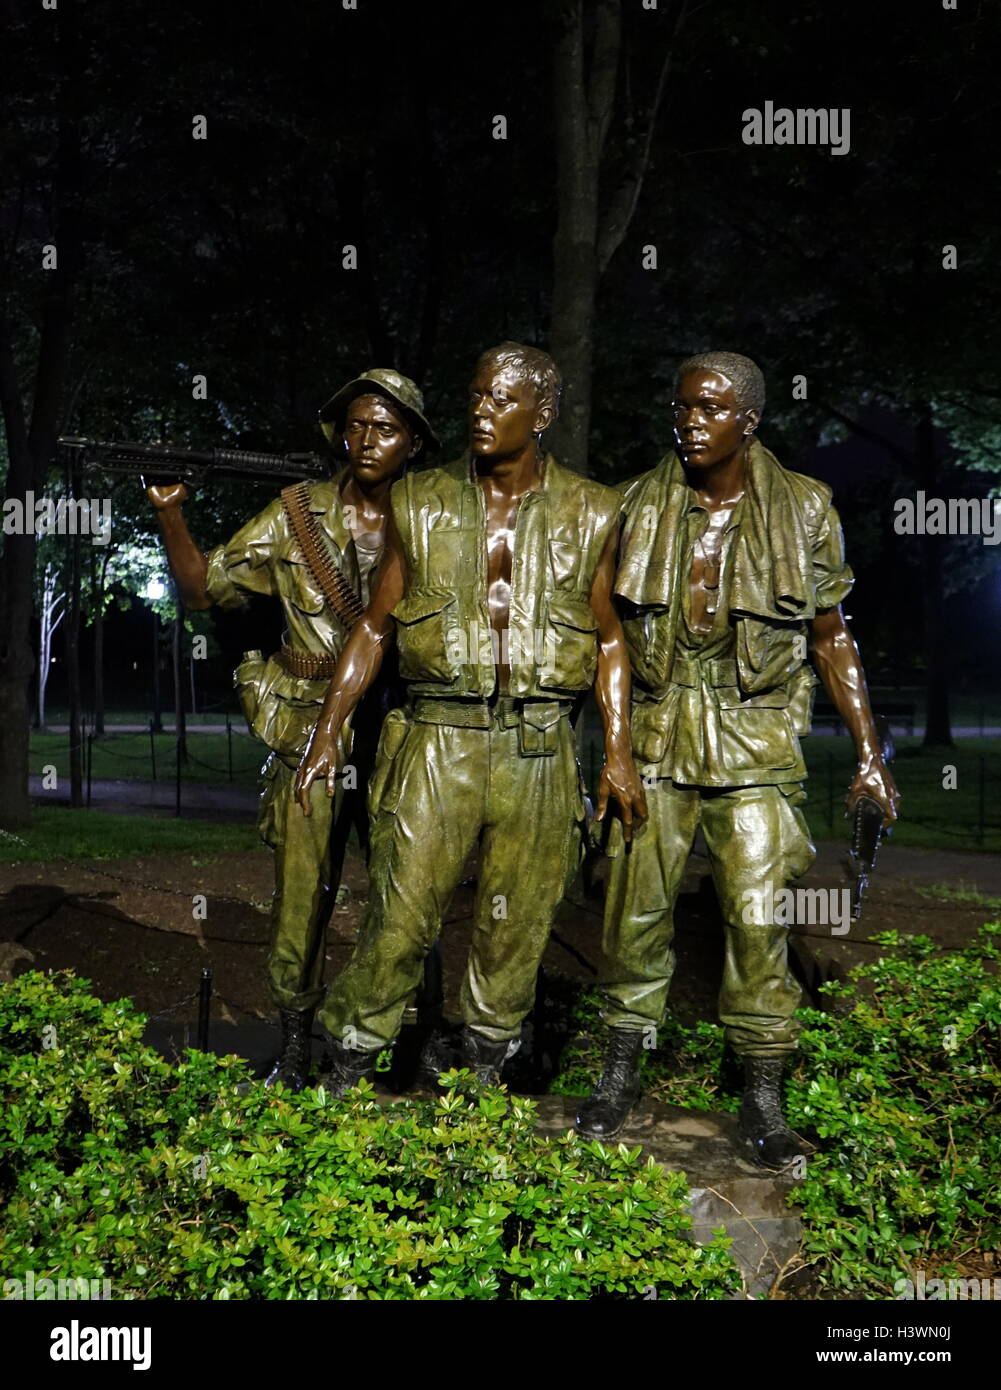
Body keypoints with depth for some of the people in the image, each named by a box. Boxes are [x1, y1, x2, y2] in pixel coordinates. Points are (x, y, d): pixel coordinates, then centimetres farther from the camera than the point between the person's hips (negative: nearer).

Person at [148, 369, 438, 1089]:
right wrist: (171, 512, -10)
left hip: (398, 734, 1)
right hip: (308, 733, 0)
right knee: (303, 894, 4)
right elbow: (205, 587, 4)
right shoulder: (296, 515, 3)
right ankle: (295, 1050, 20)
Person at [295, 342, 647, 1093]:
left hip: (538, 749, 1)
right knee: (400, 918, -3)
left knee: (516, 928, 8)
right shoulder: (421, 503, 7)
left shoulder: (589, 514, 6)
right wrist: (327, 734, 3)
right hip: (437, 740, 0)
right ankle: (345, 1074, 13)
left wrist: (619, 752, 2)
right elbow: (375, 627, 9)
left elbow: (609, 639, 10)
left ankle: (484, 1078, 25)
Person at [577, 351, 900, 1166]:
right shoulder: (642, 504, 4)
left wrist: (870, 753, -1)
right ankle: (622, 1073, 21)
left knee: (759, 916, -3)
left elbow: (832, 639, 4)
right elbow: (612, 625, 11)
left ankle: (763, 1097, 11)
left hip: (756, 742, -1)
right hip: (656, 734, 2)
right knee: (637, 906, 4)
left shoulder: (805, 509, 0)